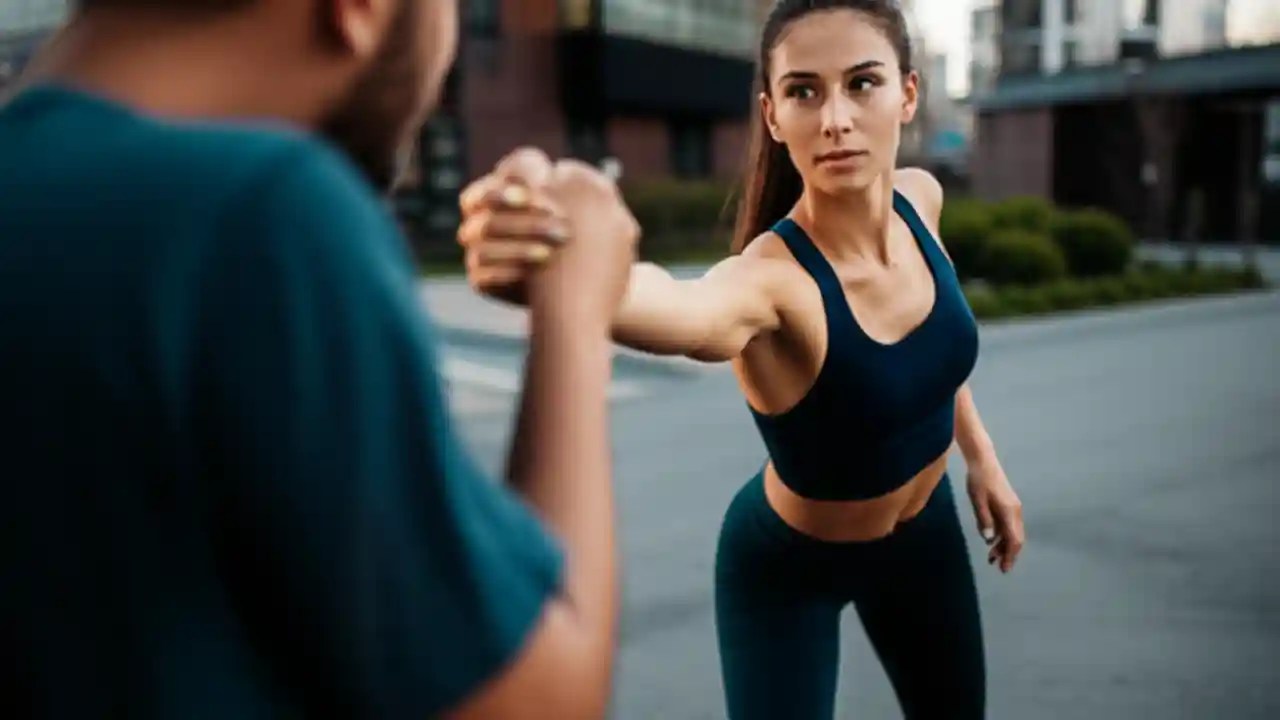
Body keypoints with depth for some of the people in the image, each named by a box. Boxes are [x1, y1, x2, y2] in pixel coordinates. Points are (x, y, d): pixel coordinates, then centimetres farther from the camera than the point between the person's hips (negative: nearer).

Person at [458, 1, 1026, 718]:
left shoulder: (920, 198, -17)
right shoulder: (770, 276, -36)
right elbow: (681, 311, -62)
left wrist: (982, 454, 11)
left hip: (926, 534, 6)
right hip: (787, 570, -5)